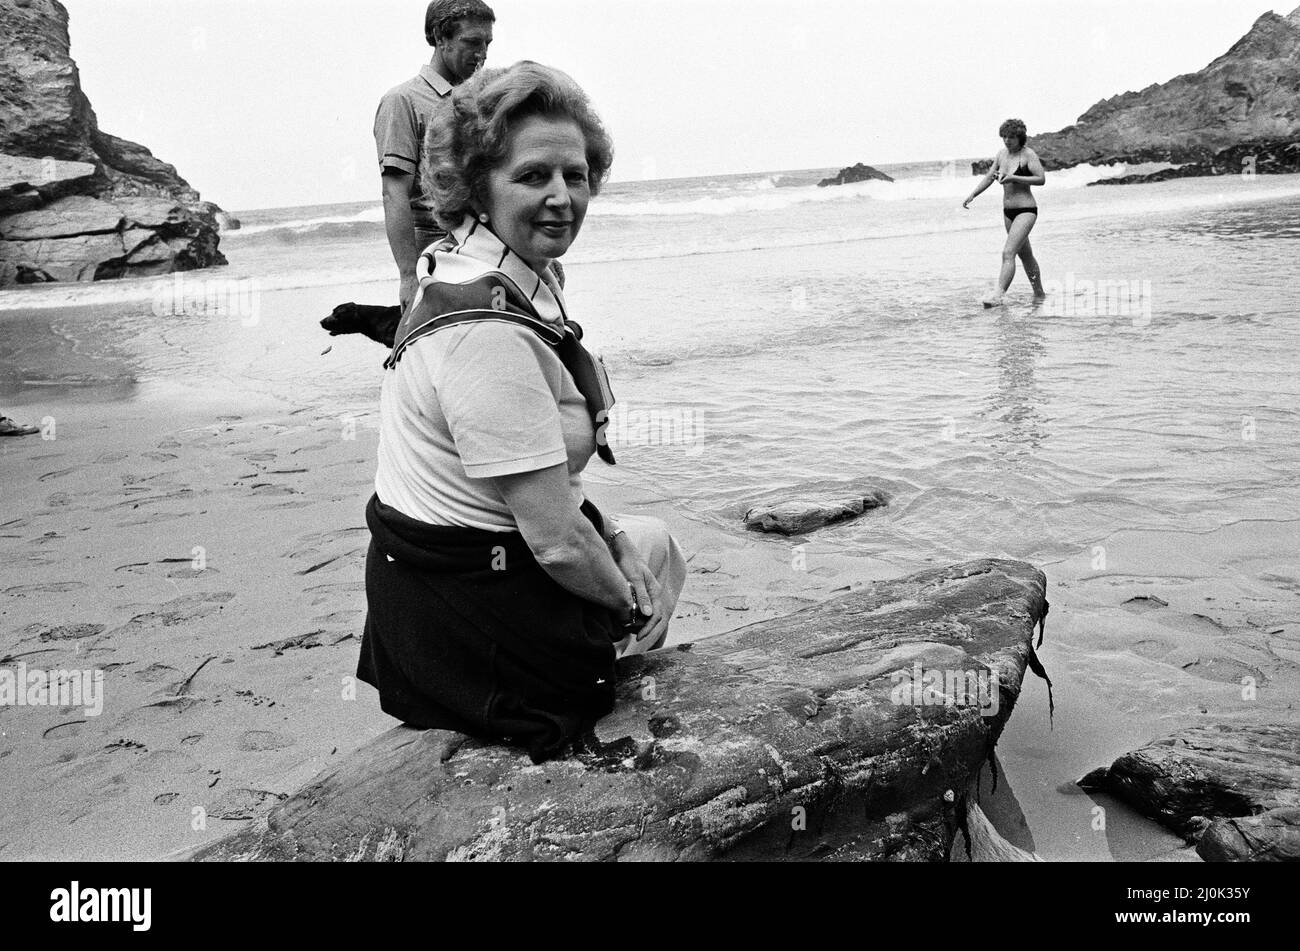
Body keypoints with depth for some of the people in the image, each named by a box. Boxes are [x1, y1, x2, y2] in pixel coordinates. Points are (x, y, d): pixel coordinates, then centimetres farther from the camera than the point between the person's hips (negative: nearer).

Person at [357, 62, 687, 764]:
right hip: (470, 620, -9)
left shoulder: (462, 268, 3)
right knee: (656, 551, 18)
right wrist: (631, 604, -9)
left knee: (648, 541, 30)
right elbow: (558, 542, -27)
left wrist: (608, 534, 2)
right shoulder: (489, 333, -30)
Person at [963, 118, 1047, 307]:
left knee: (1008, 253, -21)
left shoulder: (1028, 154, -12)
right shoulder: (1002, 154, 8)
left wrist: (1013, 178, -24)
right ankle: (1039, 294, 32)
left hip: (1026, 211, -8)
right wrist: (972, 195, -2)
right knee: (1025, 254, 18)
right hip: (1008, 211, 8)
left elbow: (1041, 179, -18)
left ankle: (998, 295, -29)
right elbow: (988, 178, 12)